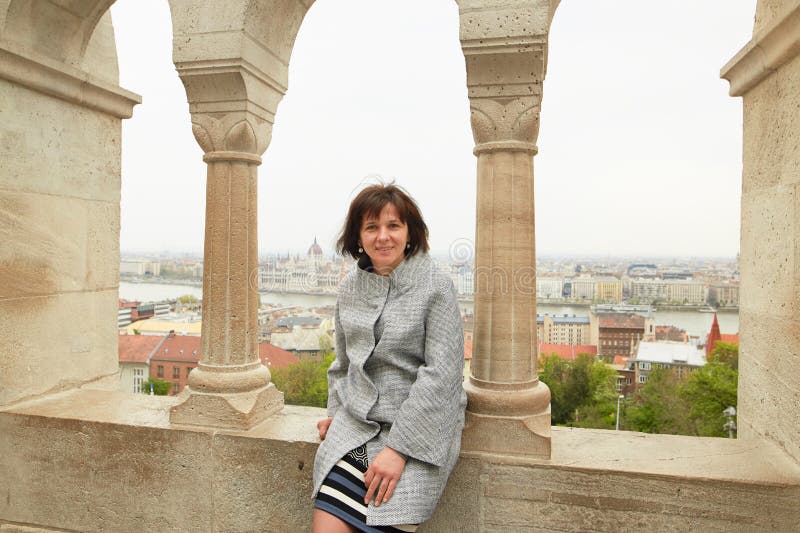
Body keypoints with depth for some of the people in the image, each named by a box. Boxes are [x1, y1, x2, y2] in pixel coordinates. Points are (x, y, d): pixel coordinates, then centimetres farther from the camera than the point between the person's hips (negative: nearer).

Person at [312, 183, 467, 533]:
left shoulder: (436, 288, -9)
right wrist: (335, 413, 8)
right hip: (354, 424, 4)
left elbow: (440, 375, -14)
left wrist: (398, 447, -17)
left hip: (418, 428, -4)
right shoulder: (350, 287, 8)